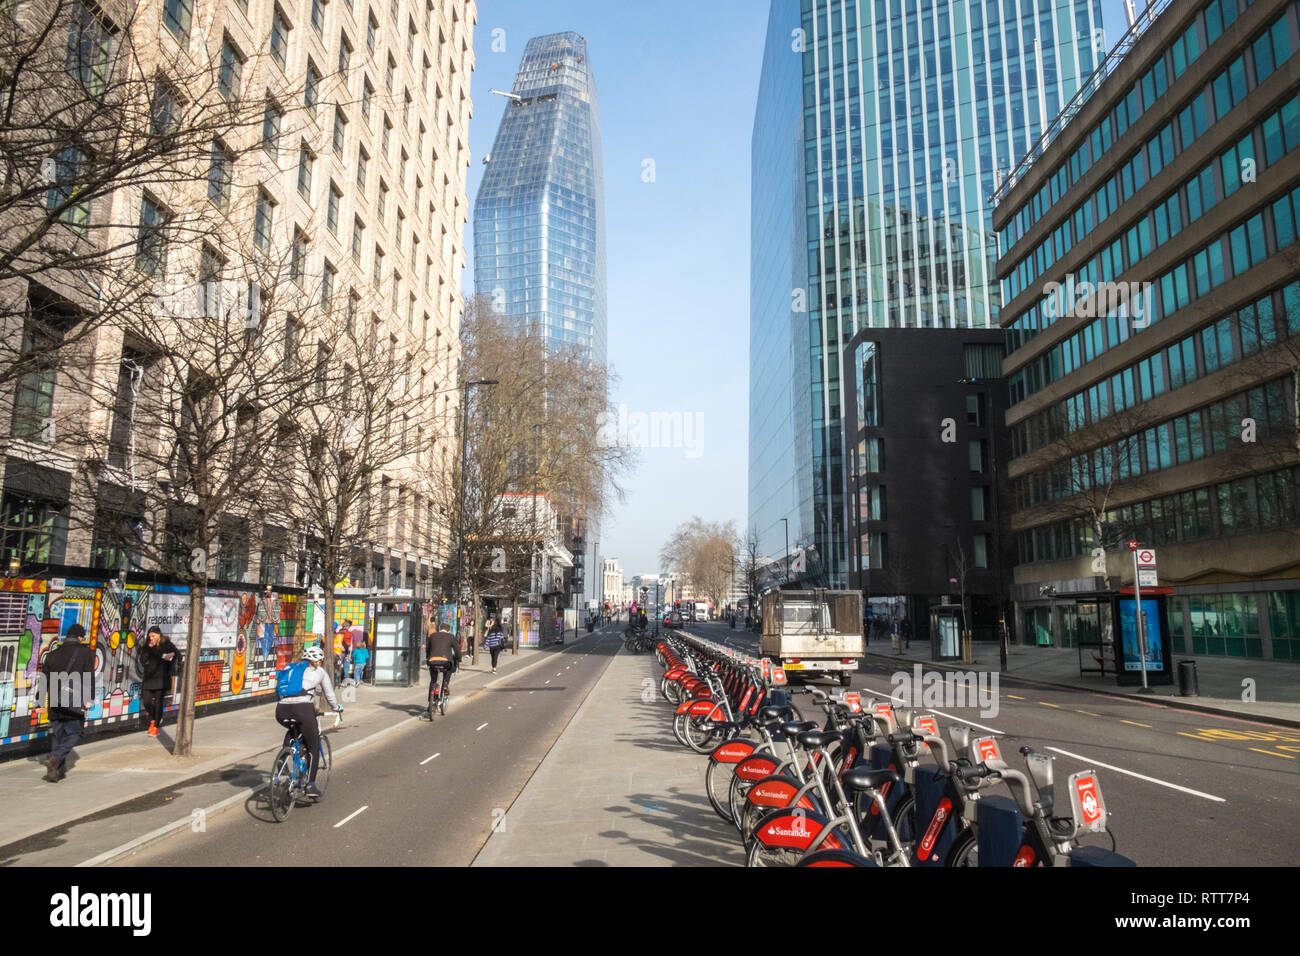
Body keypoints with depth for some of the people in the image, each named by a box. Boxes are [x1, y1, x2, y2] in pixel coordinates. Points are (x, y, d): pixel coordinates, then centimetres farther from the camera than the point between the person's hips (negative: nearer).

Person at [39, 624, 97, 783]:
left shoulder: (53, 654, 12)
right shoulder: (85, 652, -2)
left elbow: (44, 679, 14)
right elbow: (89, 676, -7)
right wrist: (90, 698, -3)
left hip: (54, 702, 5)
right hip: (74, 702, -5)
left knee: (58, 735, 12)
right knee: (74, 733, 4)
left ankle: (59, 770, 9)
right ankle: (55, 758, -19)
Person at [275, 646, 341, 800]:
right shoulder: (319, 672, 19)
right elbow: (329, 695, 27)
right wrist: (337, 707, 45)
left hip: (281, 710, 5)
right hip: (302, 709, -4)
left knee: (293, 730, 39)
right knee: (313, 748, 12)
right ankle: (310, 785, 8)